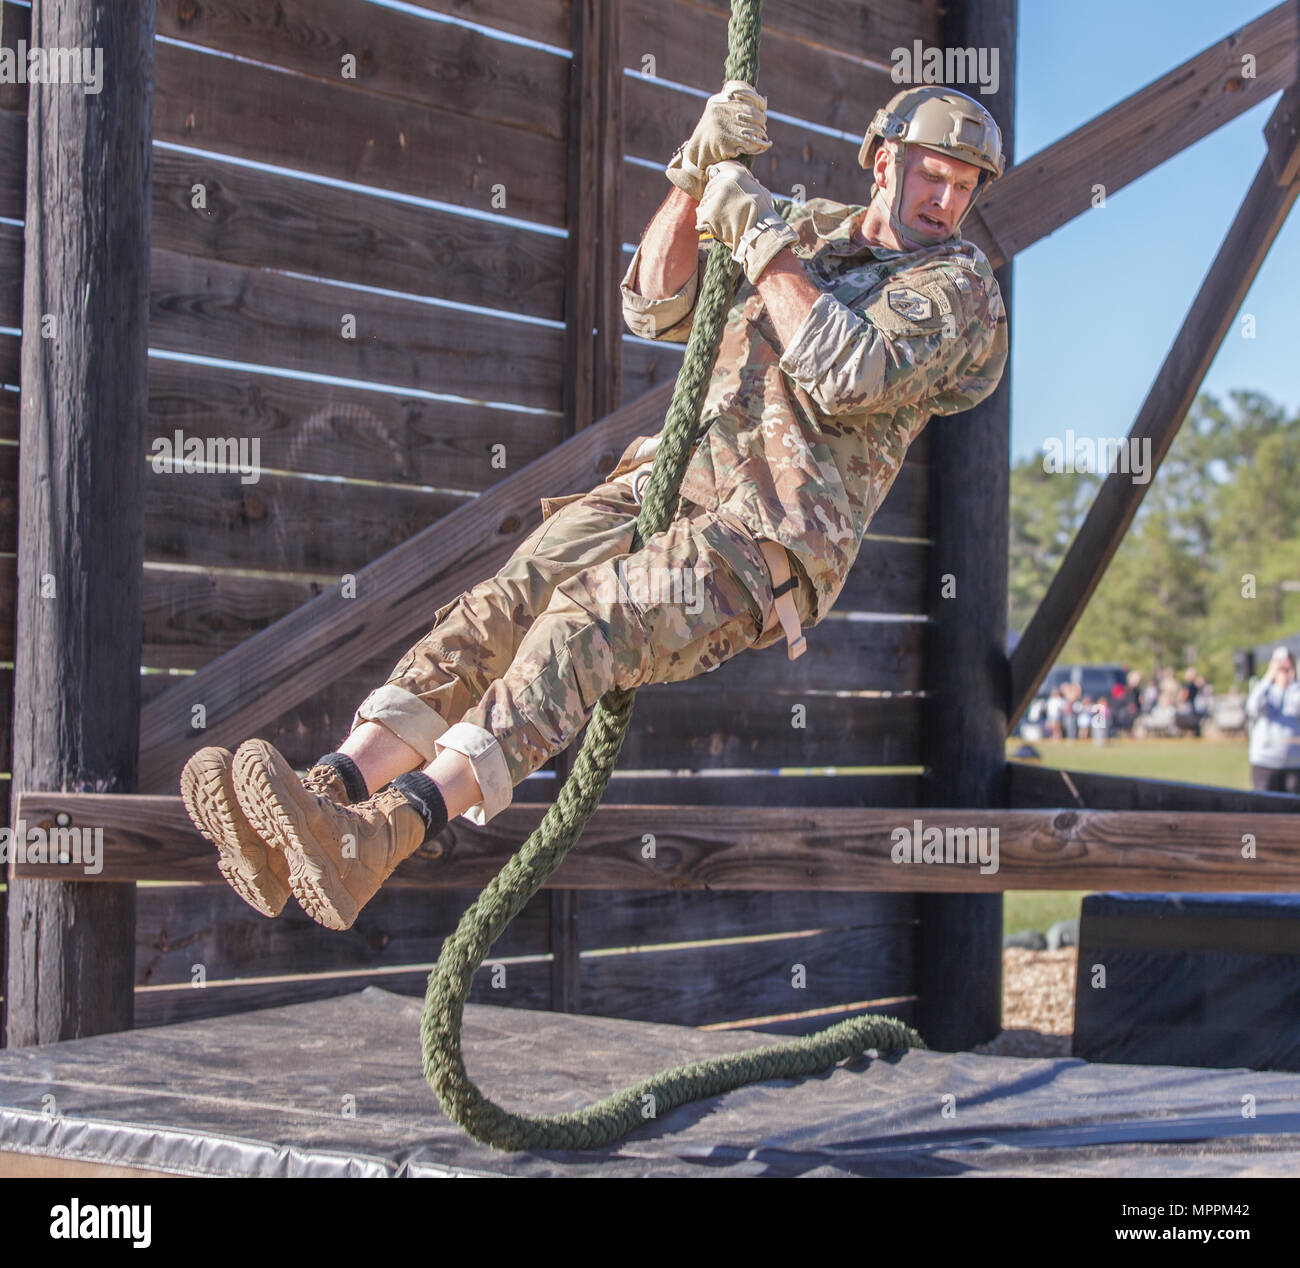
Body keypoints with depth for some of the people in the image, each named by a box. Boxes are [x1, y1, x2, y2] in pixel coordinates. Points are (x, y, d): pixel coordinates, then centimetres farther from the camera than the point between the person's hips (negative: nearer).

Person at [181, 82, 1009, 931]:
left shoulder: (959, 287, 6)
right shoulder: (808, 232, 23)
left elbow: (851, 380, -14)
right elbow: (657, 306, 12)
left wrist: (759, 236, -12)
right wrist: (696, 174, -1)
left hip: (771, 544, -6)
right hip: (664, 482, 6)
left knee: (585, 624, -31)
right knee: (503, 606, -20)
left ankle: (381, 836, -48)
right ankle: (329, 791, -37)